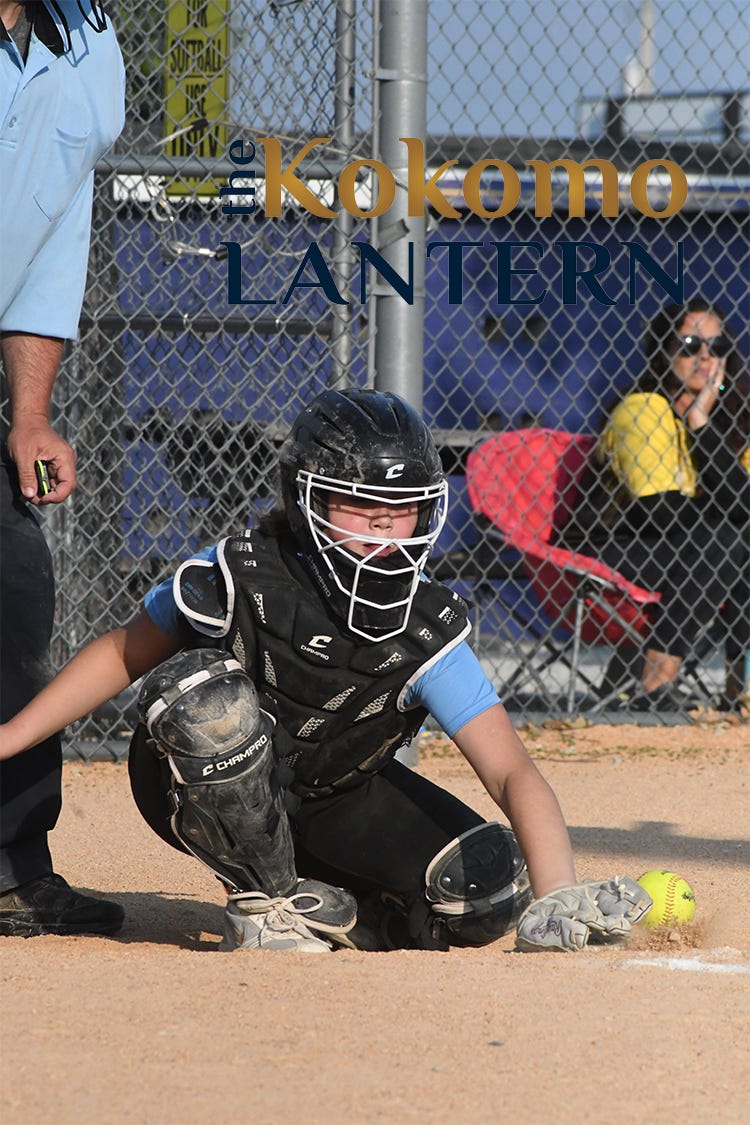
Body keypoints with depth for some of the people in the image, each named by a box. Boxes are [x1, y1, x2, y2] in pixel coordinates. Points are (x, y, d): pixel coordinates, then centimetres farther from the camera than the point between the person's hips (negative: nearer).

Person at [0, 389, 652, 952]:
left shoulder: (425, 634, -22)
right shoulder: (238, 577, -24)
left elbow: (512, 774, -30)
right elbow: (124, 654, -6)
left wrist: (556, 896, -47)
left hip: (334, 803, 1)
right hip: (196, 791, -1)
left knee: (489, 889, -21)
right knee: (209, 692, -37)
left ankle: (327, 912, 6)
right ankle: (266, 897, -14)